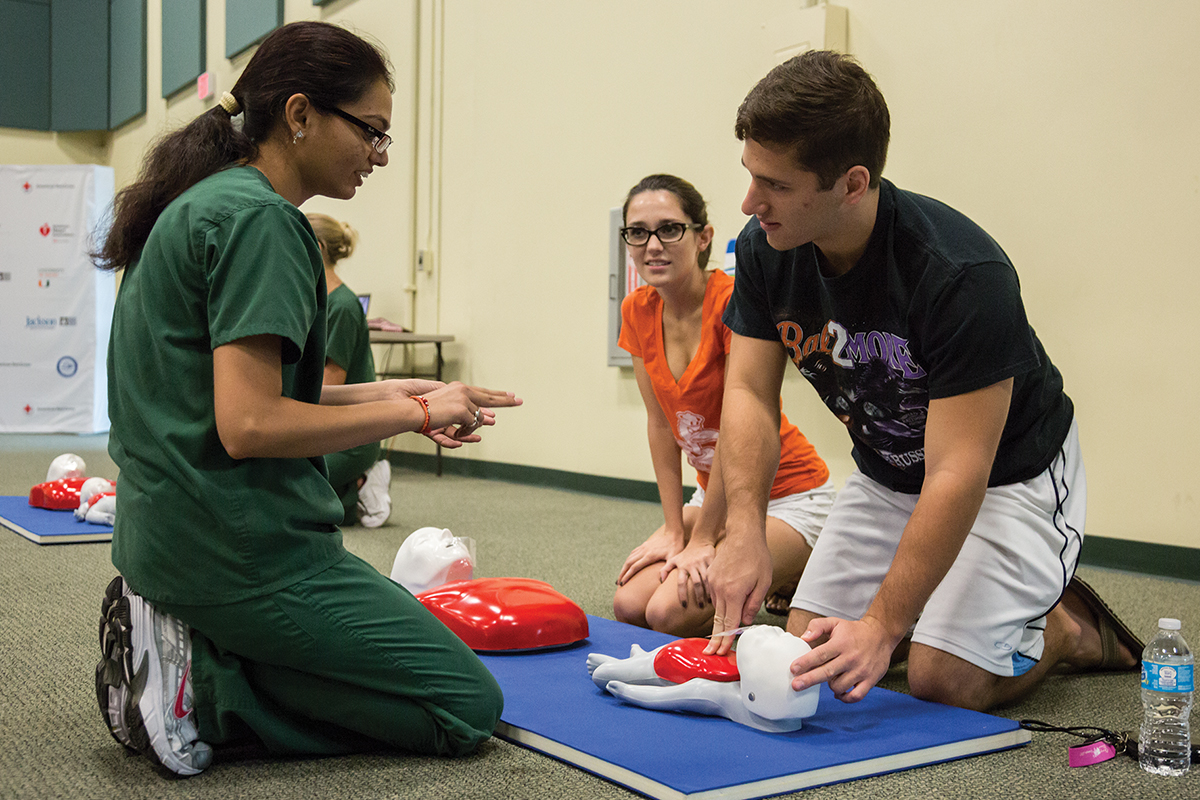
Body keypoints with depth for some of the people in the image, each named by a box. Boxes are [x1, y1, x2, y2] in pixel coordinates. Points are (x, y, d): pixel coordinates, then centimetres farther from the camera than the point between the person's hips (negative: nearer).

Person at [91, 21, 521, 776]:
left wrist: (377, 395, 8)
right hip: (242, 546, -10)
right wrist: (415, 413, -12)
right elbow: (249, 425, -24)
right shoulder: (260, 218, -17)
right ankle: (200, 689, -7)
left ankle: (186, 654, 7)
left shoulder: (201, 203, 13)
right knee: (469, 707, 0)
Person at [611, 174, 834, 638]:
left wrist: (702, 541, -17)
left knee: (671, 611, -23)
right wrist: (674, 531, -2)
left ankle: (787, 581, 5)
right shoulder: (638, 312, -1)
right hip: (715, 494, 7)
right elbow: (660, 424, 2)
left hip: (788, 498, -7)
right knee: (629, 605, -8)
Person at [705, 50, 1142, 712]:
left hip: (1009, 473, -6)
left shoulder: (963, 276, -35)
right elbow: (749, 392, -13)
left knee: (944, 678, -16)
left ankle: (1071, 628, 13)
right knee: (808, 649, 0)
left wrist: (881, 627, -38)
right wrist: (744, 531, -29)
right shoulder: (765, 249, -15)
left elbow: (958, 474, -34)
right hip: (886, 471, 6)